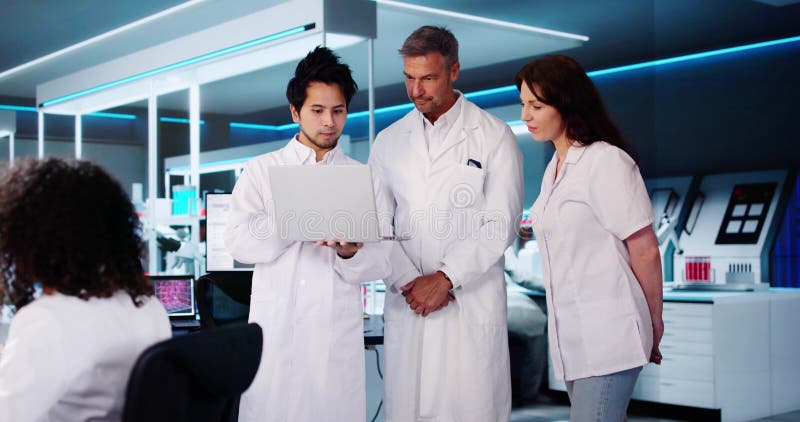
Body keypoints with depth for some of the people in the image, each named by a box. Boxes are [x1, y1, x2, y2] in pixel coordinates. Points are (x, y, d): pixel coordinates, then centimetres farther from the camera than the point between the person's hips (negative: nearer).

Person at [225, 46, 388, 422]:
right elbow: (238, 242, -4)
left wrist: (350, 254, -17)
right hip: (275, 325, -1)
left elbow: (379, 264, 5)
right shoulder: (261, 170, 9)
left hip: (337, 332, 1)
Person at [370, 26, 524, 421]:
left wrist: (444, 280, -11)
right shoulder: (388, 142, 13)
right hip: (407, 303, 3)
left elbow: (501, 224, -5)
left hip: (473, 304, -3)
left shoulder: (494, 136, 2)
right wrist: (408, 282, -7)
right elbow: (378, 224, 8)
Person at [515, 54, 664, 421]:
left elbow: (645, 251, -10)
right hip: (571, 334, 8)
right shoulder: (555, 168, 16)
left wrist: (654, 325, -2)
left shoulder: (606, 161, -11)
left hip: (608, 335, -8)